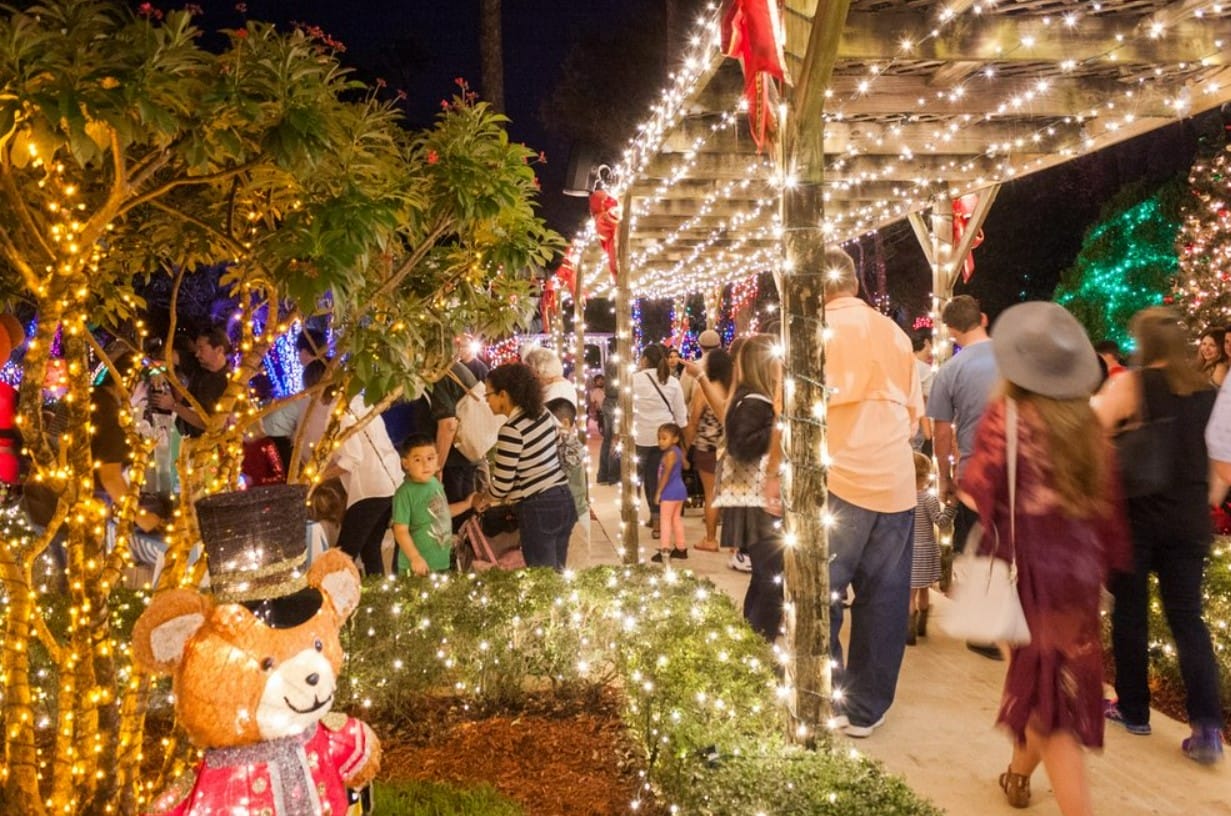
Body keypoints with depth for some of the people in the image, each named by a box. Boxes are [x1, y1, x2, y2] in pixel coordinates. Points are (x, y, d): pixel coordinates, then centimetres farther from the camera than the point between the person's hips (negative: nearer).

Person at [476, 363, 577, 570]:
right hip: (563, 499, 8)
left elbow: (502, 485, -12)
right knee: (557, 573, 16)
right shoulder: (543, 414, 5)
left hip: (538, 509, -8)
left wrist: (481, 500, 9)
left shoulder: (512, 430, -17)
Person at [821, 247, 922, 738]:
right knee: (883, 600, 10)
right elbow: (915, 413, 13)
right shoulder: (895, 333, 10)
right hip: (895, 485, 5)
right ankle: (867, 709, 18)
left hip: (837, 482, -5)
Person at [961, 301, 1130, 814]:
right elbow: (1107, 503, 6)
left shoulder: (1007, 414, -13)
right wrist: (1102, 562, 16)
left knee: (1048, 691, 7)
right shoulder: (1086, 423, 2)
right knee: (1063, 678, 19)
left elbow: (977, 496, -19)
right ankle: (1018, 773, 37)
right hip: (1079, 567, 6)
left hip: (1029, 566, -5)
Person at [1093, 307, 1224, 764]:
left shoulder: (1128, 385, -10)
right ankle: (1207, 727, 1)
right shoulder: (1208, 392, 5)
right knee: (1188, 619, 9)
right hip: (1190, 522, 4)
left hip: (1136, 516, -4)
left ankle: (1133, 710, 22)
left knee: (1130, 613, 10)